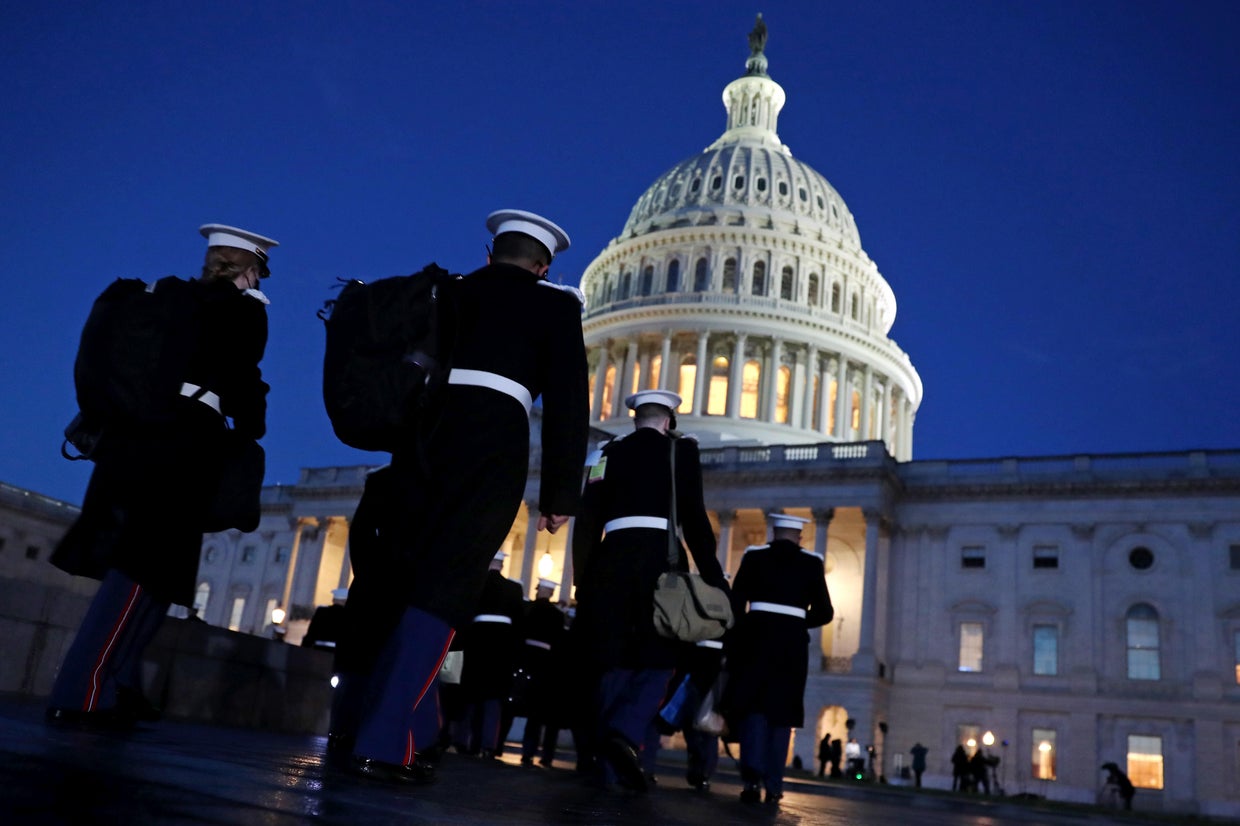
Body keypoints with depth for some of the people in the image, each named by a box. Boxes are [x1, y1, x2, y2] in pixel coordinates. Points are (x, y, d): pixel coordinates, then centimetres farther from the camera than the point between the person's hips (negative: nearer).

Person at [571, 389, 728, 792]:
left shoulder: (609, 451, 14)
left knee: (615, 663, 7)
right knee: (659, 658, 4)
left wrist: (583, 580, 11)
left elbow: (588, 518, 8)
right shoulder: (681, 449, 6)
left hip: (613, 558, 3)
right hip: (660, 556, -3)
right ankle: (625, 734, -20)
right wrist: (713, 576, -1)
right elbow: (694, 516, -4)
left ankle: (612, 769, 7)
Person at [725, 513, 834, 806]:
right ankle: (773, 786, 7)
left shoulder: (754, 557, 5)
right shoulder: (812, 563, 6)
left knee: (753, 707, 6)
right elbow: (824, 612, 3)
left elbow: (735, 603, -1)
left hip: (757, 635, 0)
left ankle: (752, 775, -12)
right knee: (781, 712, 8)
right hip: (792, 641, 0)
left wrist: (734, 644, 5)